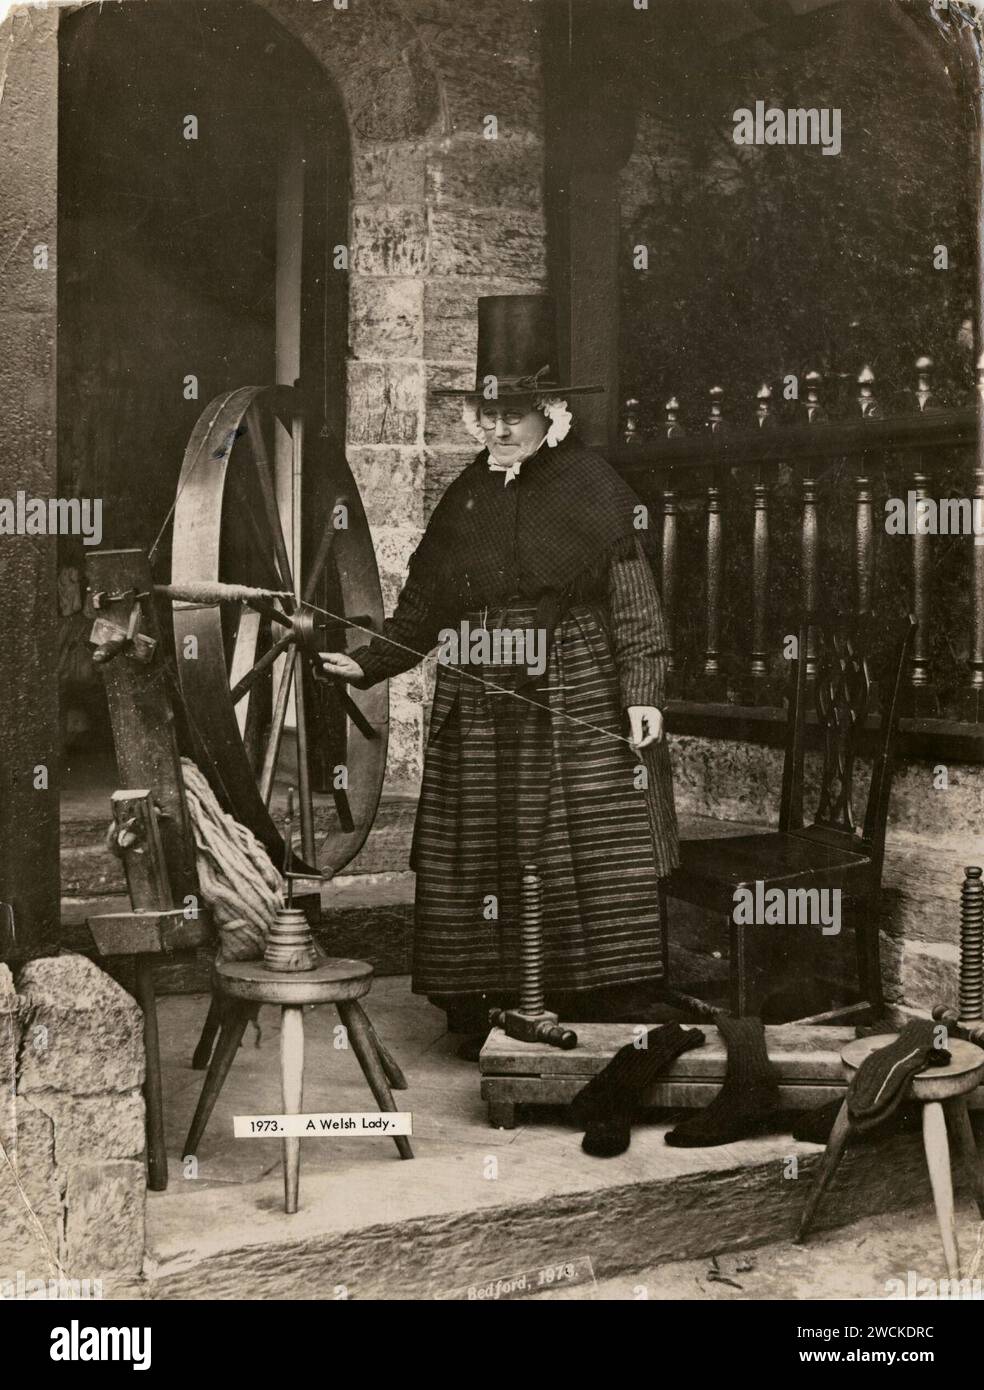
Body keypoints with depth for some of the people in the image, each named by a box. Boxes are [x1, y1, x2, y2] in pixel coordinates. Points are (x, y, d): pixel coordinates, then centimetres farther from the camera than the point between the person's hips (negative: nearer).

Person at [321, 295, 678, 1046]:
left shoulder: (593, 489, -1)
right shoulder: (465, 498, 14)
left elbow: (635, 603, -6)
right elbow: (422, 607, 18)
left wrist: (642, 694, -15)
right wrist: (366, 664, 9)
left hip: (577, 711, -5)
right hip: (477, 718, 5)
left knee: (593, 867, -5)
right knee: (471, 866, 7)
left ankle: (603, 1025, 2)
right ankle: (477, 1019, 17)